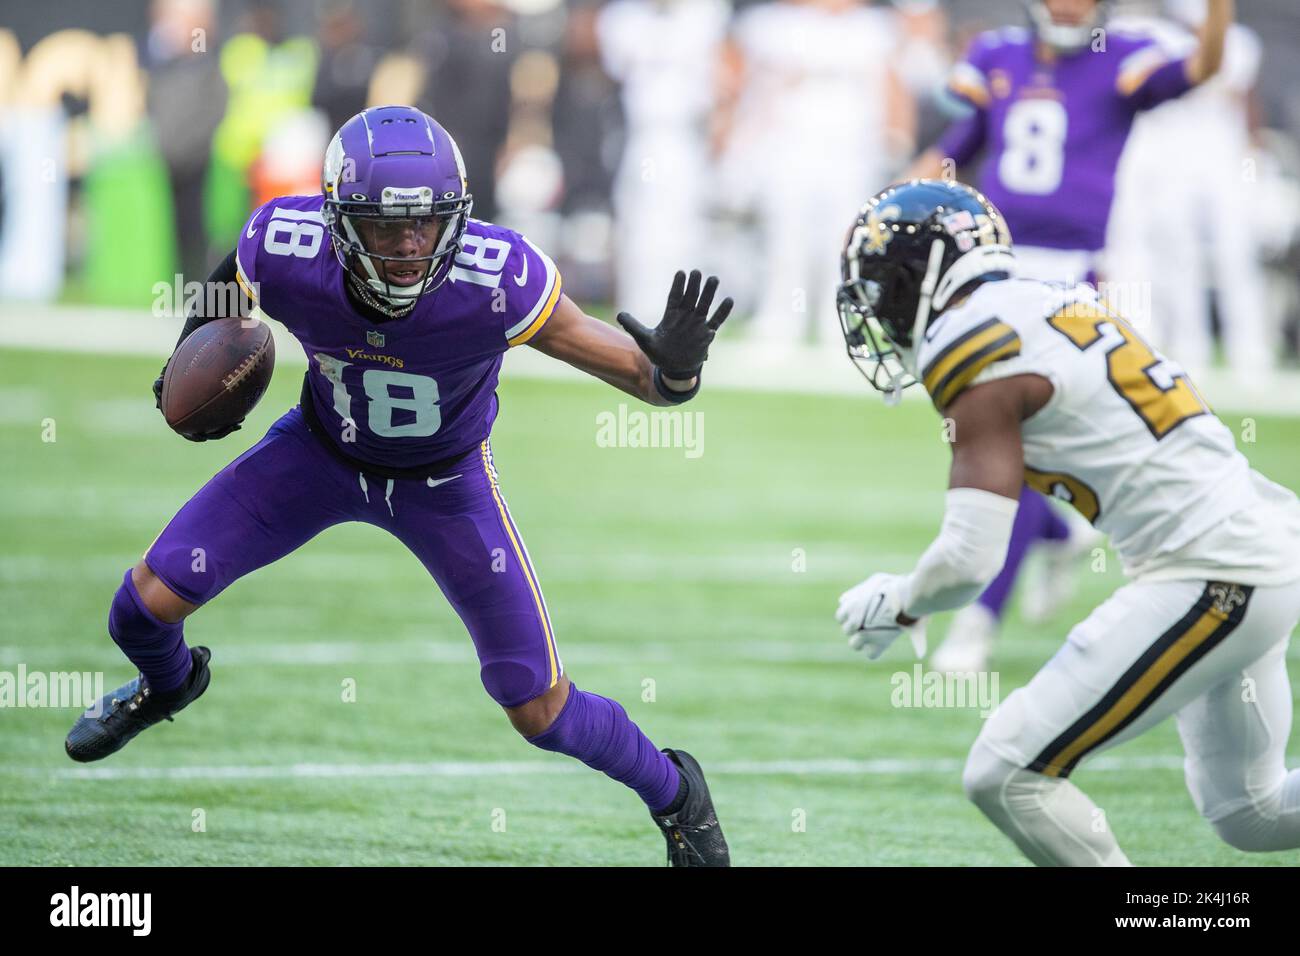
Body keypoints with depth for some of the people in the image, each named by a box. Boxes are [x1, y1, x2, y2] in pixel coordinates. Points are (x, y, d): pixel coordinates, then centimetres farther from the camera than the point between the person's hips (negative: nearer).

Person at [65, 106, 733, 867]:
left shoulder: (495, 282, -39)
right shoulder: (285, 253, -31)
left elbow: (634, 368, -34)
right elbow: (225, 293, -4)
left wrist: (674, 370, -56)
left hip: (443, 481, -2)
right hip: (321, 452, 2)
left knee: (541, 711, -2)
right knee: (150, 602, -6)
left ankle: (675, 793, 30)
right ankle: (169, 684, 34)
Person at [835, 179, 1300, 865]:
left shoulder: (978, 356, -13)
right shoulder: (1056, 304, 13)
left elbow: (969, 561, -16)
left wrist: (896, 604, 3)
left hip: (1209, 576, -10)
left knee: (1005, 777, -9)